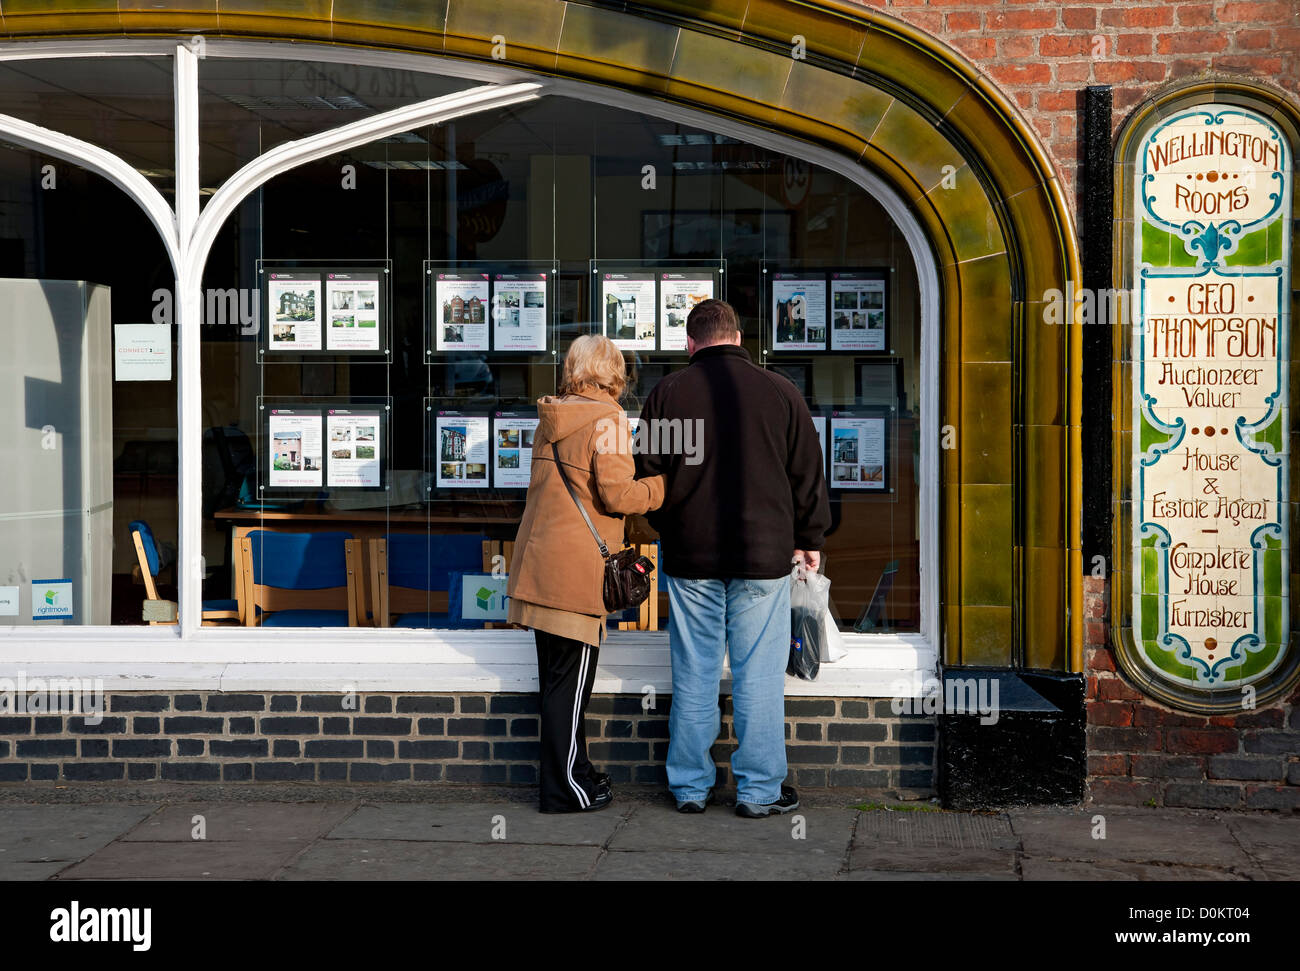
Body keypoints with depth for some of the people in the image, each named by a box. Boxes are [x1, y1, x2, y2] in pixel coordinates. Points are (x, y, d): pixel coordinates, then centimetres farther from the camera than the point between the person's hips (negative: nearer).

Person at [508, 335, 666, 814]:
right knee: (570, 679, -1)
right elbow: (617, 495, -16)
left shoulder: (549, 418, 12)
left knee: (558, 676, 15)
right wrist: (666, 484, -2)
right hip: (577, 567, -8)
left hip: (539, 559, 8)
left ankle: (573, 772, 26)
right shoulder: (606, 419, -11)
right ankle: (566, 787, 6)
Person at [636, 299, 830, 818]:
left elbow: (648, 472, 5)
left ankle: (691, 786, 16)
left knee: (694, 676, 8)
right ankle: (760, 789, 8)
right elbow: (807, 473, 6)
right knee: (759, 675, 4)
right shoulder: (778, 391, 0)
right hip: (764, 556, -1)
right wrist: (809, 538, 17)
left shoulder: (667, 393, 0)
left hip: (690, 557, 1)